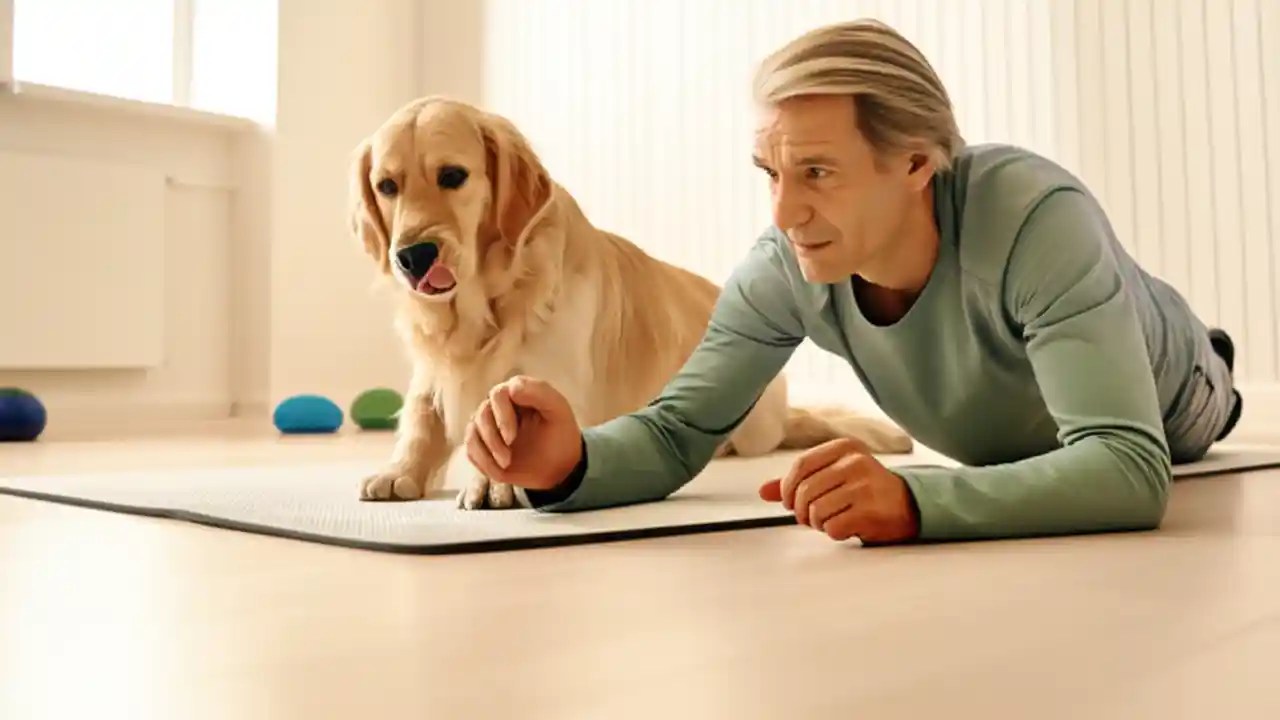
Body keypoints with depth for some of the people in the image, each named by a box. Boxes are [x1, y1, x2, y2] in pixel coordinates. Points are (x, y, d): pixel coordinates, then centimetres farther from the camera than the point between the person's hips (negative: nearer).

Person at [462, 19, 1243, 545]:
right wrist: (570, 462, -46)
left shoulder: (1035, 218, -43)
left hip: (1162, 440, -3)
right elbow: (676, 432, -24)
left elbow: (1131, 469, -49)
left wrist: (914, 500, -66)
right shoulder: (783, 269, -30)